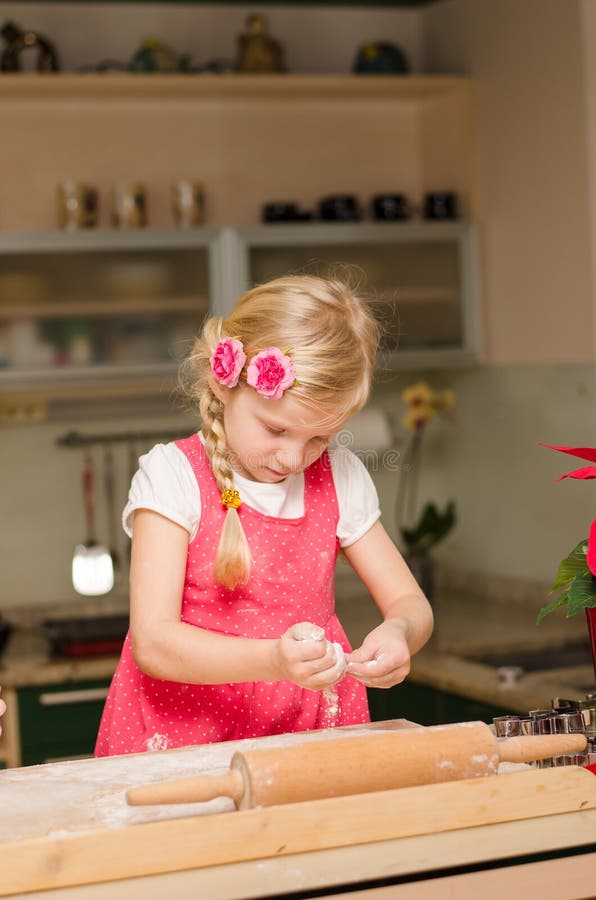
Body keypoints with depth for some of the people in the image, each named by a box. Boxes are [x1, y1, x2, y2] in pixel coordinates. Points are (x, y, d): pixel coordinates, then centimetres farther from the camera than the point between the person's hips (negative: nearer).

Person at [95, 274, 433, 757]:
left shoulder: (340, 477, 4)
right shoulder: (173, 476, -9)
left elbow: (411, 604, 8)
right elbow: (153, 643, -17)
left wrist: (398, 633, -18)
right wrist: (272, 661, -33)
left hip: (313, 738, 4)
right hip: (186, 736, -4)